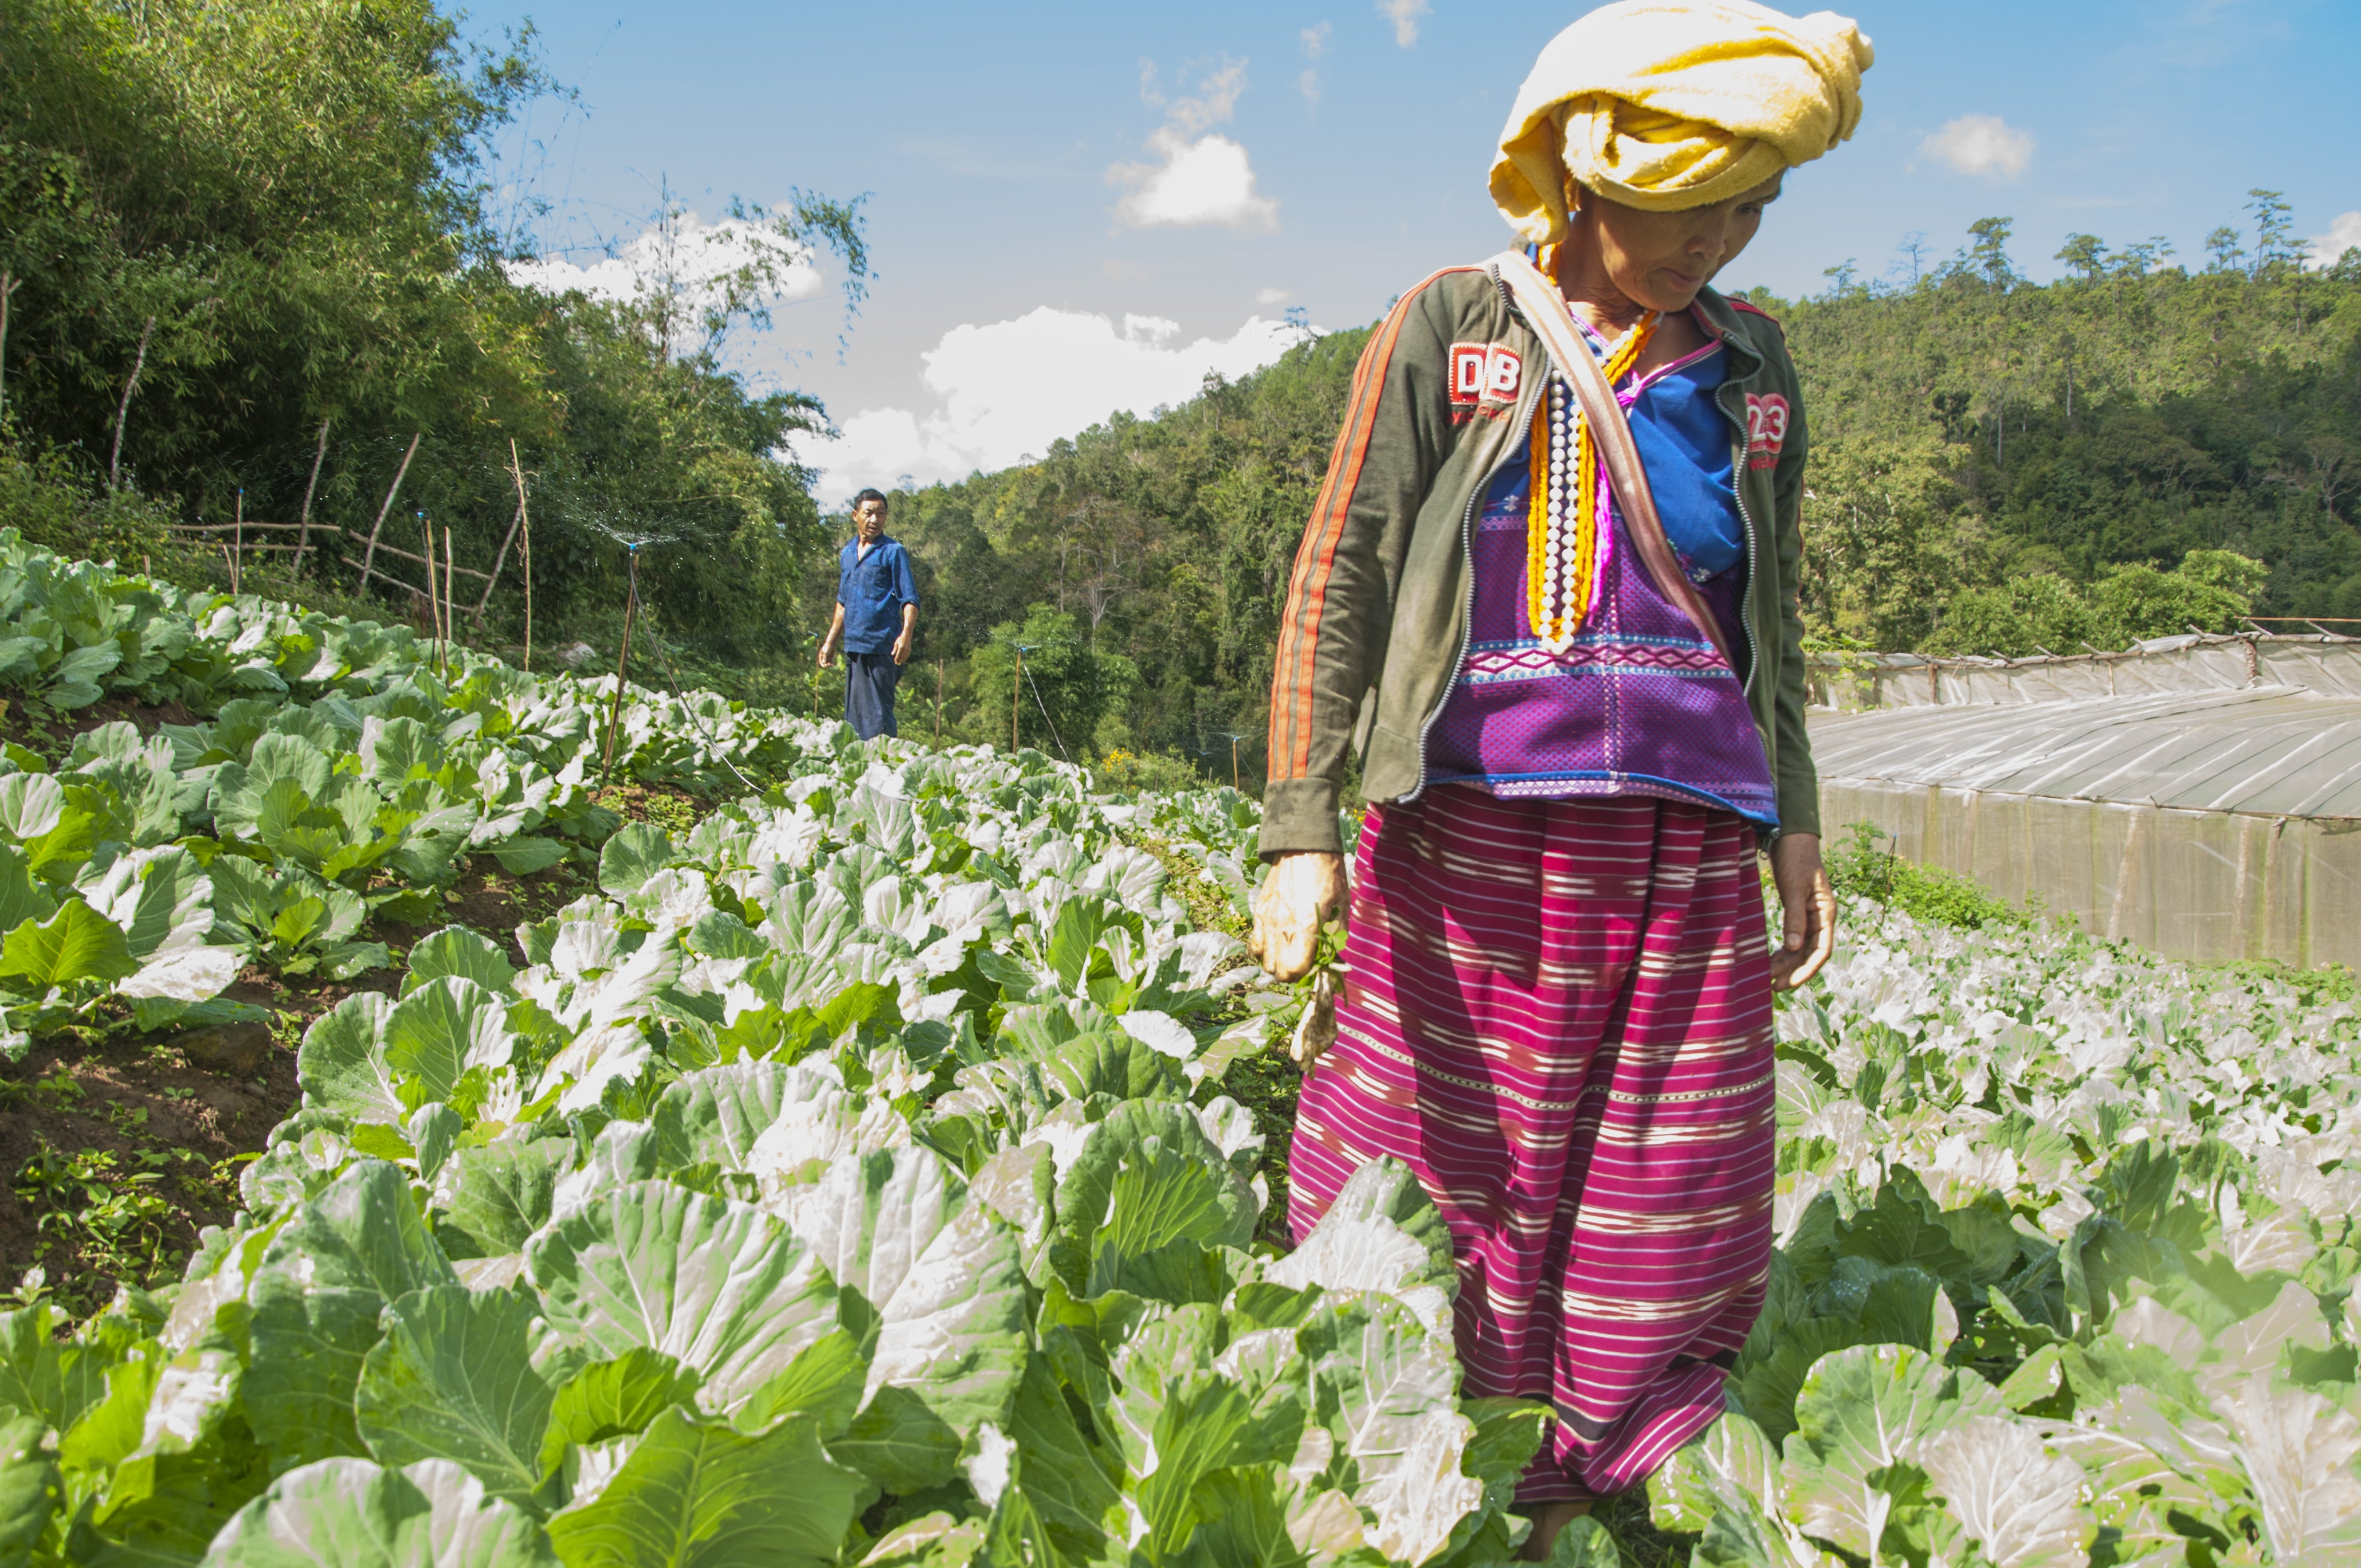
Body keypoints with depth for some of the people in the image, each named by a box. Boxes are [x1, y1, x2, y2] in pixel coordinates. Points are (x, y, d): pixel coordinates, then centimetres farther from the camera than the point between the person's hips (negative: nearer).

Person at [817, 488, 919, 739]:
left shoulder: (893, 552, -3)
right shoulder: (847, 553, 16)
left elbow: (910, 600, -9)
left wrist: (906, 636, -24)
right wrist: (830, 642, 23)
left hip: (881, 649, -7)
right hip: (853, 647, 7)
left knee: (877, 716, -7)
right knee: (853, 715, 10)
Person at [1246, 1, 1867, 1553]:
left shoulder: (1751, 363, 12)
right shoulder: (1452, 328, 0)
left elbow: (1772, 621, 19)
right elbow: (1338, 581, -5)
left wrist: (1795, 827, 13)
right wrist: (1302, 829, -14)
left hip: (1690, 867, 4)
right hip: (1470, 844, -3)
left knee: (1661, 1239, 8)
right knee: (1431, 1203, 3)